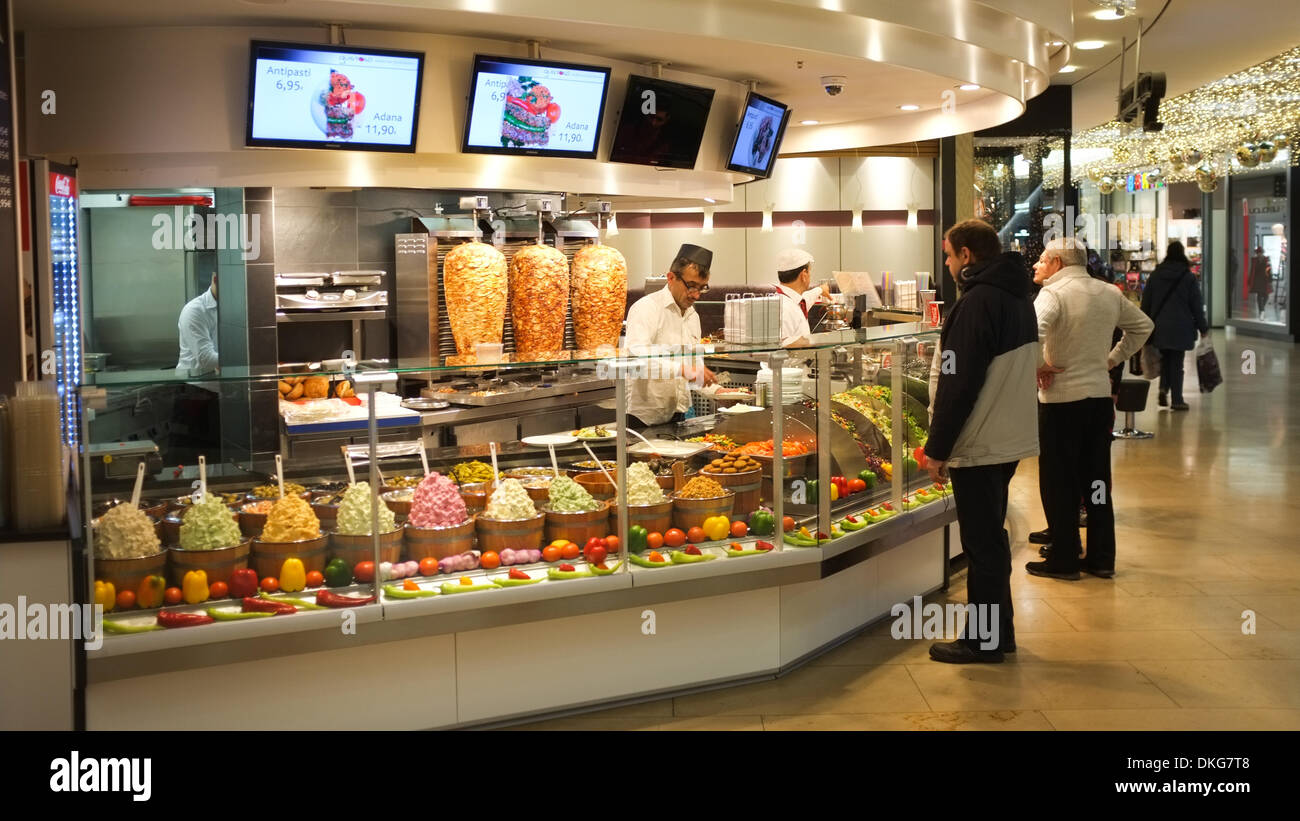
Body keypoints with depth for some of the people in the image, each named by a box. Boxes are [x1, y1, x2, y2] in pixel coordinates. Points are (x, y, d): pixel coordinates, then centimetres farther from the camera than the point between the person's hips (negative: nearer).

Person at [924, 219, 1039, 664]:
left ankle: (983, 640, 7)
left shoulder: (977, 302, -18)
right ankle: (998, 633, 25)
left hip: (979, 444, -9)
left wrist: (936, 448, -14)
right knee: (991, 538, 17)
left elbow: (958, 385, -20)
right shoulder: (1019, 297, 12)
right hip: (1011, 438, 9)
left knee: (982, 543, -1)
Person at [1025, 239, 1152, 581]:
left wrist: (1038, 366, -17)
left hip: (1061, 399, -6)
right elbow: (1142, 325, 21)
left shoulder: (1054, 293, -13)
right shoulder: (1109, 293, 8)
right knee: (1097, 480, 14)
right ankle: (1102, 559, 20)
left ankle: (1063, 560, 10)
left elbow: (1033, 331, -32)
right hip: (1100, 396, 6)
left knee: (1058, 483, 4)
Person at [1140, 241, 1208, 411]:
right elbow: (1196, 305, -1)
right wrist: (1203, 327, 7)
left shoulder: (1155, 275, 3)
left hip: (1159, 326, 2)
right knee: (1177, 362, 3)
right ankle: (1177, 400, 6)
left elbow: (1146, 303, 6)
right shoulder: (1188, 277, -4)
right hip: (1180, 327, -2)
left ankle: (1163, 388, -4)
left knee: (1165, 359, 17)